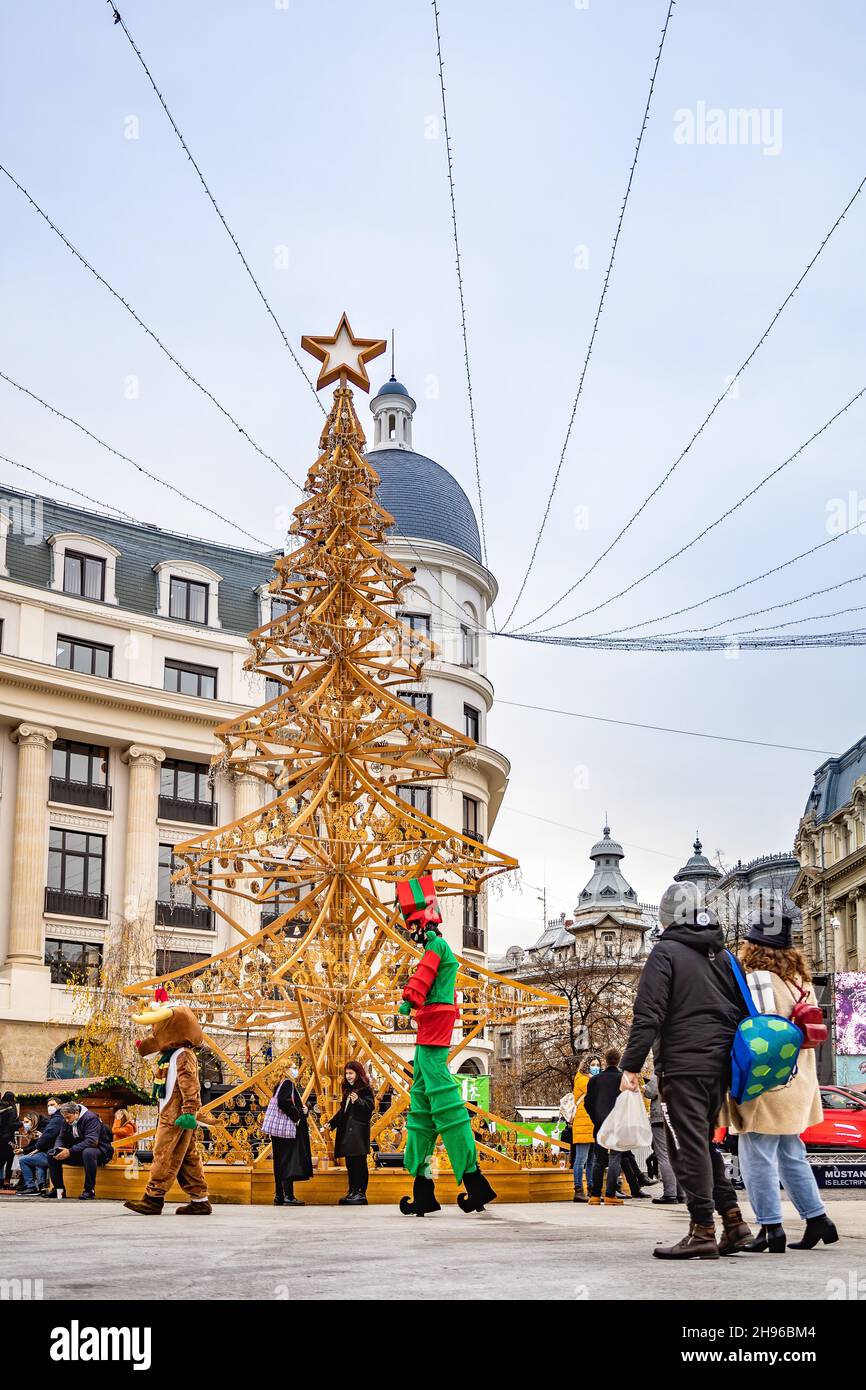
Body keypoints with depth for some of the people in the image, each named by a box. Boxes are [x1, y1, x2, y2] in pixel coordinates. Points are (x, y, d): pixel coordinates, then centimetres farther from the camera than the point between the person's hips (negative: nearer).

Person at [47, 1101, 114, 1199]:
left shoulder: (91, 1118, -20)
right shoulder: (66, 1122, 5)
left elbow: (91, 1141, -31)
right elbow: (61, 1139, 9)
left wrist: (70, 1151, -34)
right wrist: (58, 1149, -17)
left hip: (99, 1150, -7)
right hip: (77, 1153, 7)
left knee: (88, 1153, -42)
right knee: (51, 1155, -5)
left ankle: (89, 1190, -32)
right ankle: (59, 1189, -2)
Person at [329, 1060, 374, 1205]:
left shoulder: (365, 1089, -6)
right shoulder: (348, 1089, 21)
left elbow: (370, 1106, -16)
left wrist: (358, 1100, -30)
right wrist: (331, 1123, 25)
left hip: (358, 1131, -9)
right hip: (346, 1131, 9)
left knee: (359, 1162, -7)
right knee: (350, 1163, 9)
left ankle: (361, 1192, -5)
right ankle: (352, 1192, 13)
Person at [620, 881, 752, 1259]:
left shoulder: (666, 951, -5)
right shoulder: (723, 956, 16)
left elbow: (648, 1015, -12)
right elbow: (743, 1012, 18)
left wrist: (631, 1064, -9)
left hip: (683, 1064, -7)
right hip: (721, 1064, 7)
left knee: (690, 1146, -4)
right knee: (704, 1142, 17)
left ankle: (702, 1231, -6)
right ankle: (732, 1219, 12)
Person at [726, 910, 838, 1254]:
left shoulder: (757, 978, -14)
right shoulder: (801, 980, 12)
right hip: (796, 1083, 9)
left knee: (758, 1160, -1)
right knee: (791, 1157, 18)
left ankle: (771, 1229, 0)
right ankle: (817, 1220, 20)